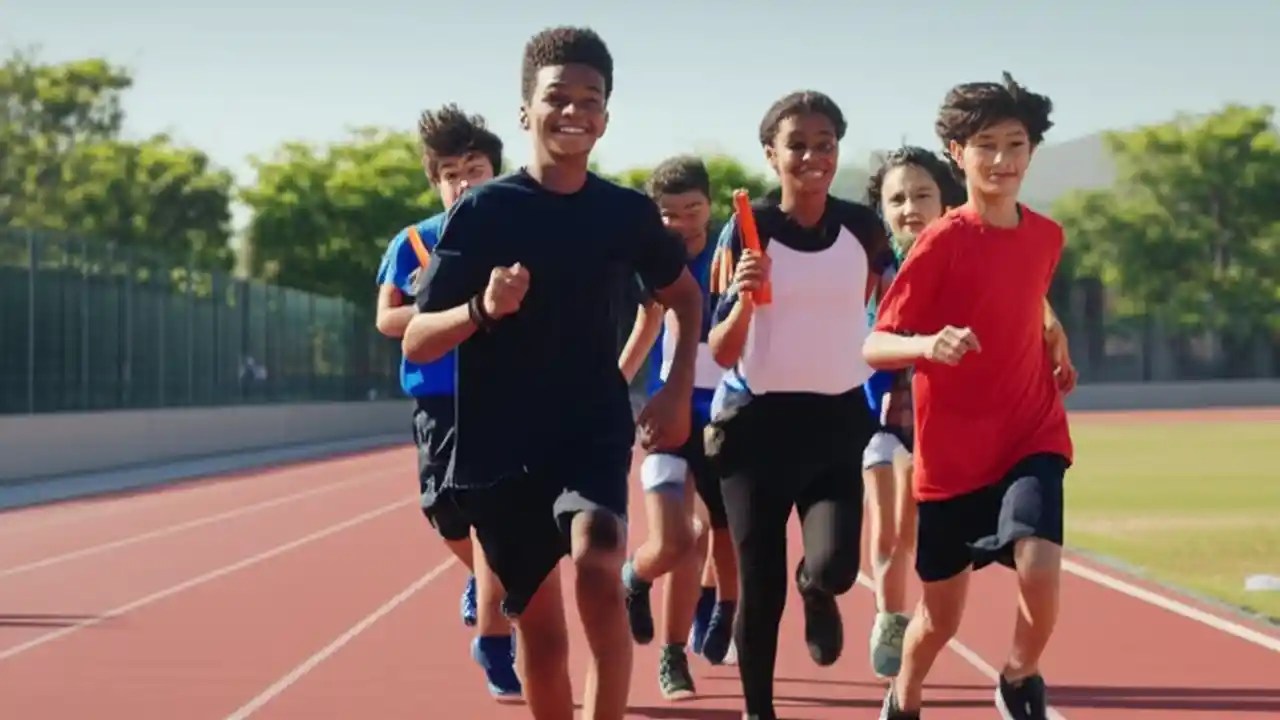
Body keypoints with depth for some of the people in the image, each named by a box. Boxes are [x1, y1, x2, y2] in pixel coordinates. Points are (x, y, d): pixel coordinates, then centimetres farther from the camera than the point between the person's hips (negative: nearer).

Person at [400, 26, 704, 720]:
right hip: (498, 444, 0)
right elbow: (415, 342, -7)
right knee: (538, 623, 8)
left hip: (595, 428, 0)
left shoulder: (629, 212, 0)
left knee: (596, 562, -29)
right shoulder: (481, 209, -7)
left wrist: (679, 389, 6)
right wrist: (482, 309, -26)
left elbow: (684, 296, 20)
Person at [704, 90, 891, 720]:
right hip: (759, 421, -1)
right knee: (760, 588, 2)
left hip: (839, 419, 1)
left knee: (834, 565, -17)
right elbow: (721, 353, -8)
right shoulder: (747, 230, -7)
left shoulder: (863, 228, 0)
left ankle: (817, 594, 22)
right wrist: (744, 299, -25)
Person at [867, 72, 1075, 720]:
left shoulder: (1047, 237, 3)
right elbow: (874, 347, -16)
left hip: (1032, 438, 2)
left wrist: (1052, 364, 11)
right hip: (951, 453, -2)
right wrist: (928, 345, -33)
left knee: (1039, 570, -24)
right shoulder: (943, 242, -12)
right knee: (941, 617, 8)